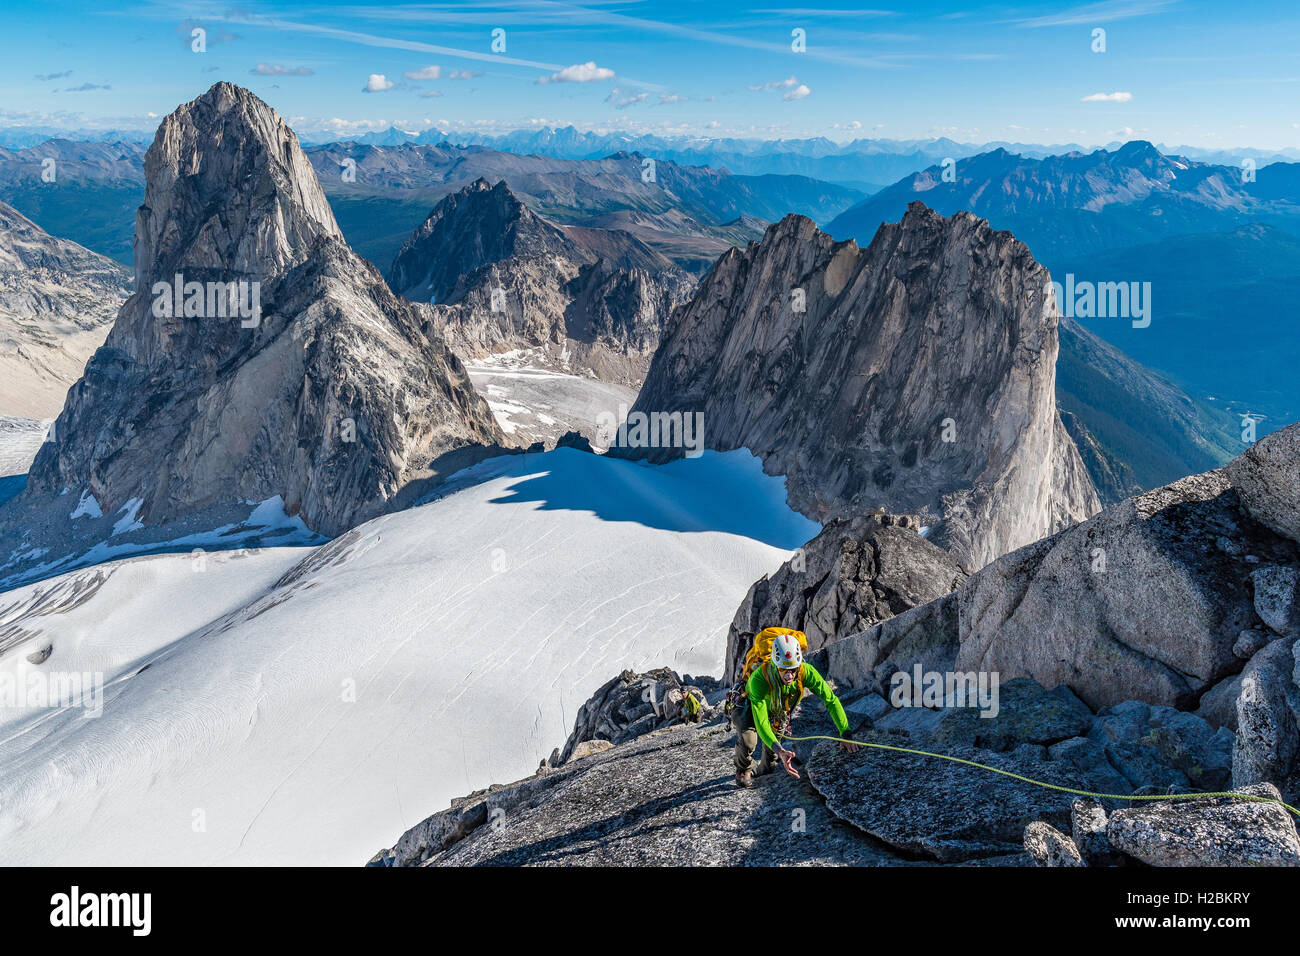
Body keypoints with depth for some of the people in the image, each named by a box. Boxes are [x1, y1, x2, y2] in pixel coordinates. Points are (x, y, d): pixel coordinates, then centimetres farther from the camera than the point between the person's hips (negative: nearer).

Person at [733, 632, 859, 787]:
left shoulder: (806, 672, -34)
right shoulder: (759, 678, -44)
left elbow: (831, 700, -25)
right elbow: (761, 722, -48)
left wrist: (846, 734, -34)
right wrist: (779, 750, -61)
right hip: (749, 709, -5)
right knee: (748, 739, -24)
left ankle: (765, 768, 34)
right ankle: (743, 772, 8)